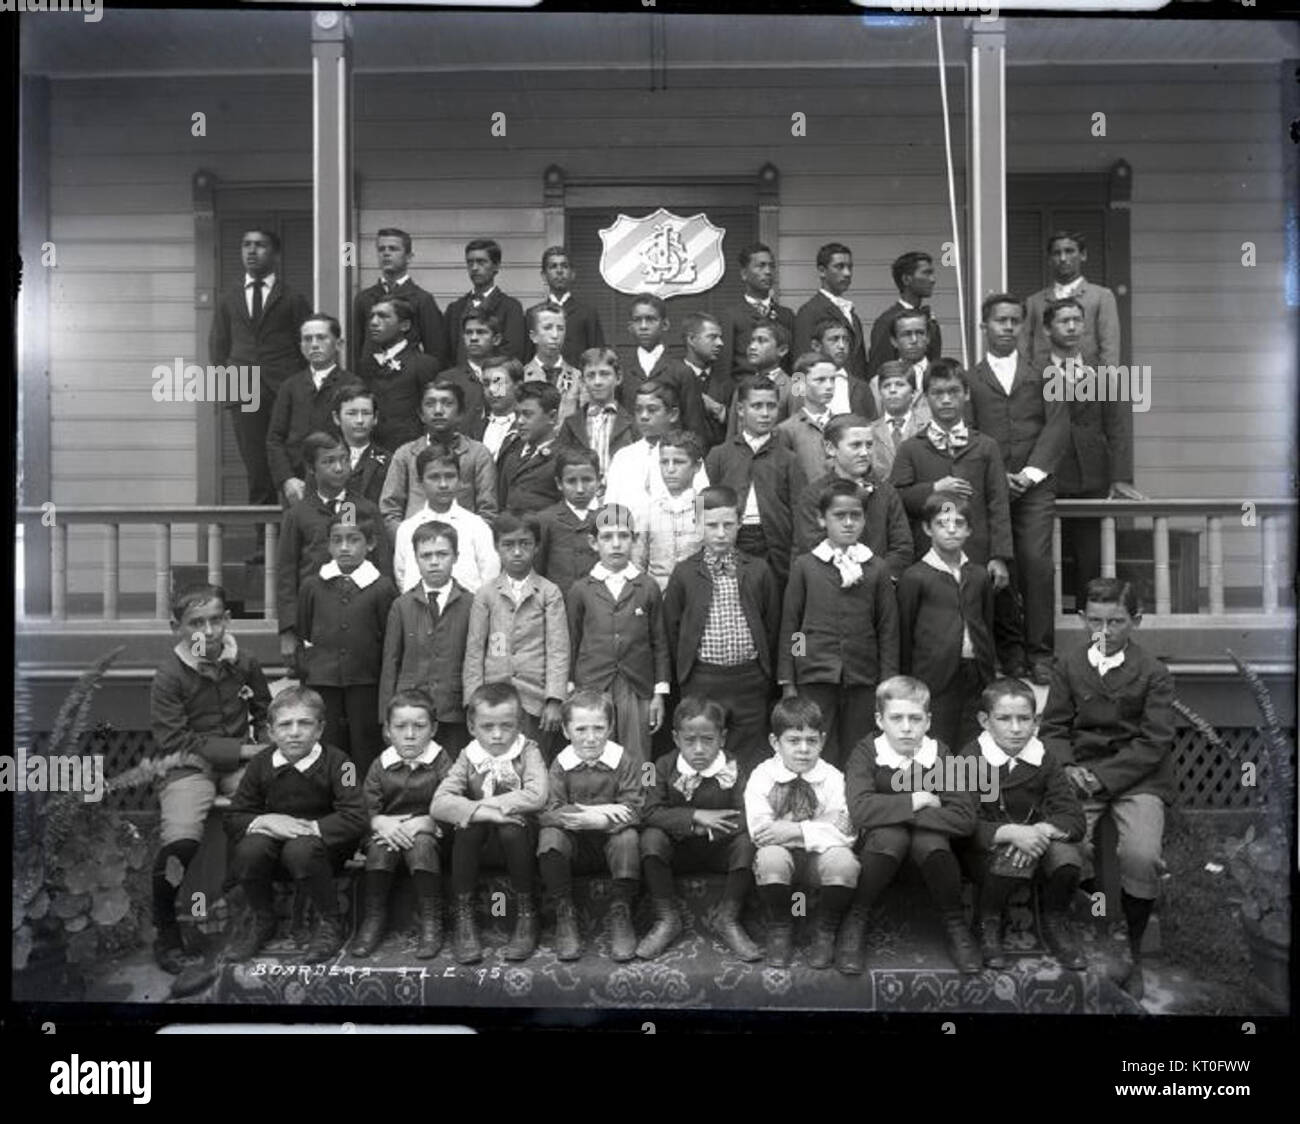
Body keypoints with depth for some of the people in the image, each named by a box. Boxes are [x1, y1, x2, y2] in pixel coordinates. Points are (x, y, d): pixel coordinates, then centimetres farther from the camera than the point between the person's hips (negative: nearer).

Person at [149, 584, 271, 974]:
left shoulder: (245, 664, 6)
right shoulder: (169, 675, -6)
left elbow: (264, 715, 22)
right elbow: (175, 740, -10)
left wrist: (265, 747, 1)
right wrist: (242, 749, -15)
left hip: (242, 762, 3)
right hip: (190, 766, -3)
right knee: (180, 841, -31)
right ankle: (166, 933, -3)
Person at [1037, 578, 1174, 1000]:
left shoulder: (1154, 673, 1)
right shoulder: (1068, 667, 9)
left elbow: (1154, 741, -4)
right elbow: (1052, 727, 9)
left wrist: (1104, 775, -14)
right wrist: (1068, 767, -10)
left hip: (1136, 778, -2)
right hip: (1080, 776, 2)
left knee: (1142, 857, -26)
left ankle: (1131, 954, 0)